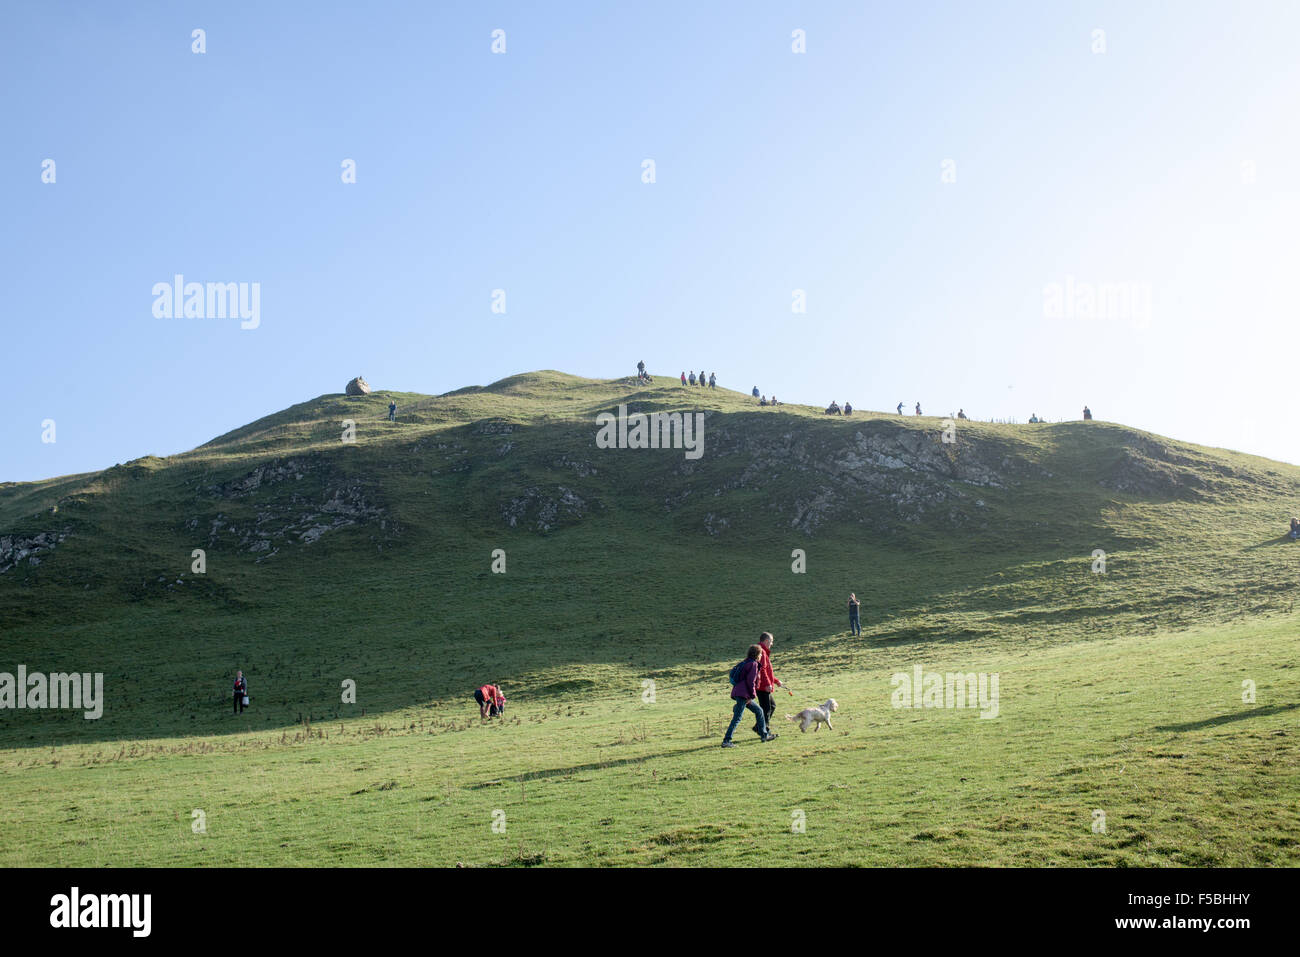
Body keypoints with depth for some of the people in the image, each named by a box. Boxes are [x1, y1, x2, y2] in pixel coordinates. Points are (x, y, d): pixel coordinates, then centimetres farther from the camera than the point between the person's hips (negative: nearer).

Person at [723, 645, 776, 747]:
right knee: (737, 718, -11)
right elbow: (750, 681, -16)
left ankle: (764, 735, 24)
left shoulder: (745, 663, 19)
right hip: (743, 694, -10)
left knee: (759, 711, 18)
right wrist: (752, 695, -11)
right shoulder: (753, 664, -9)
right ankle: (726, 741, -13)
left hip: (739, 693, 10)